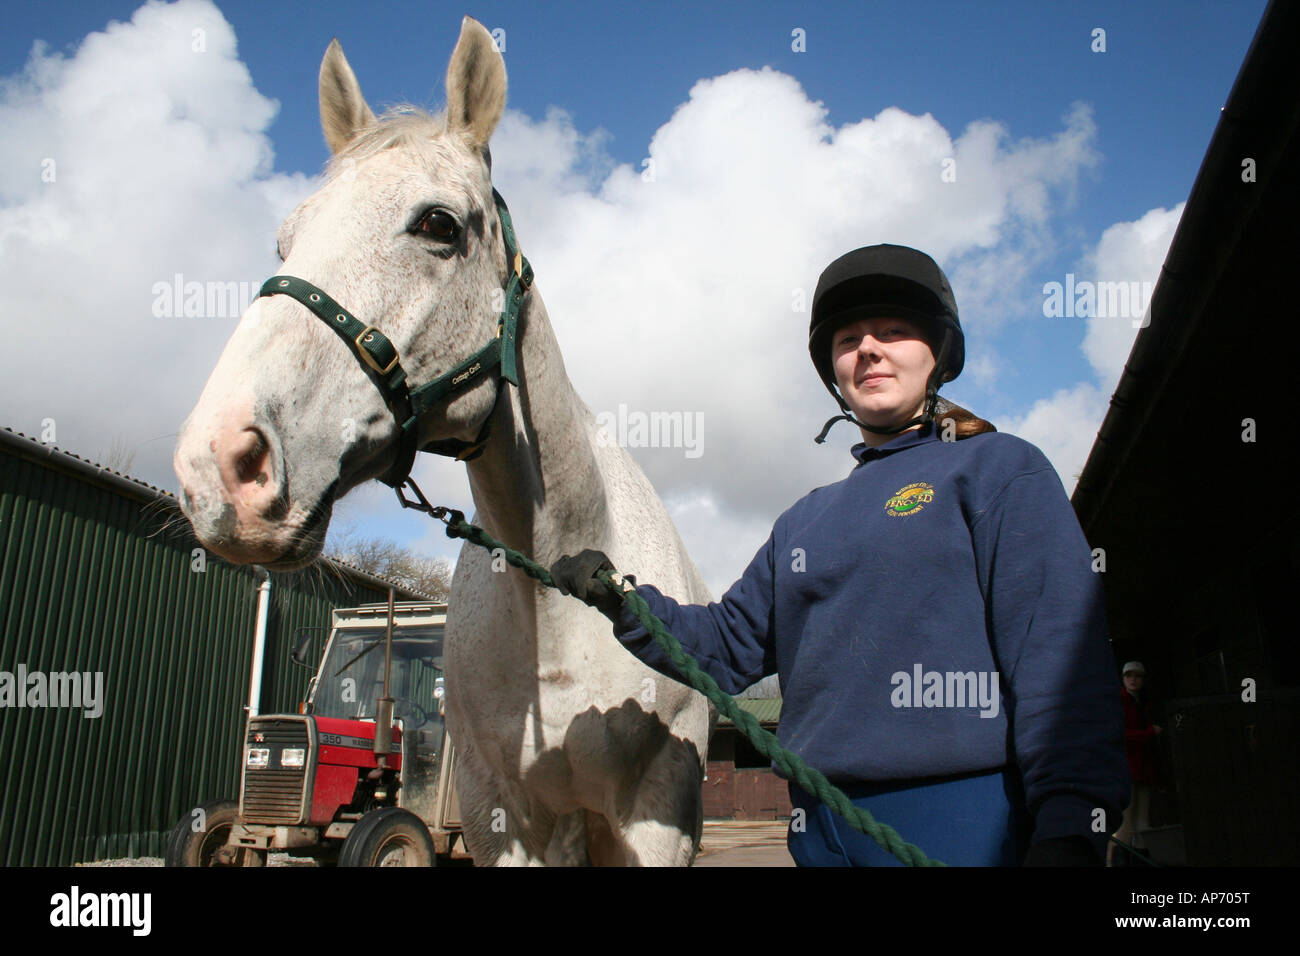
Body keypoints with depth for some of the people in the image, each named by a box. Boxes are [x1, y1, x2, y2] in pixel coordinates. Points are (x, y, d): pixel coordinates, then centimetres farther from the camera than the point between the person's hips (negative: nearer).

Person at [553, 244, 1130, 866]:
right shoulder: (806, 520, 17)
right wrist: (625, 604, 0)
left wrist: (1070, 825, -23)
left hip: (962, 821, -5)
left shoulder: (1001, 469, 0)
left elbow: (1057, 649, -12)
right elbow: (730, 646, 16)